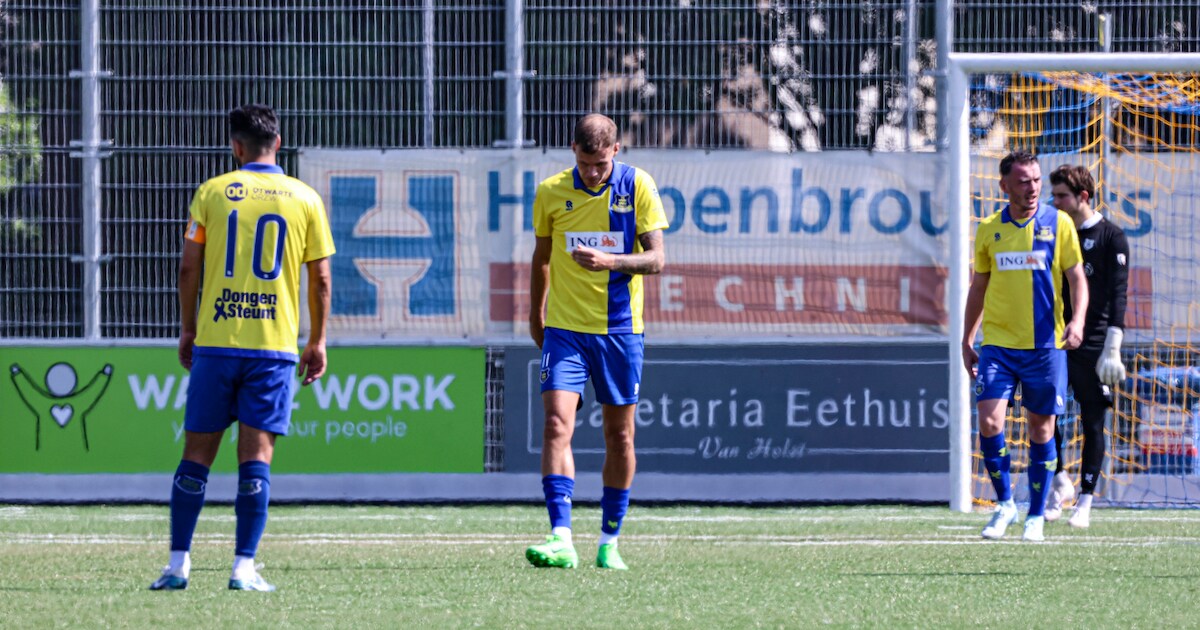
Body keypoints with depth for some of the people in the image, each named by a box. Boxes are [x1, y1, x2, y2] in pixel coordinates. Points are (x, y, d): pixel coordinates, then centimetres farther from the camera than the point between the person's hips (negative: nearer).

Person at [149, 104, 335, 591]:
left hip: (216, 341, 0)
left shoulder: (212, 192, 3)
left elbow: (188, 268, 3)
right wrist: (317, 342, 14)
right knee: (256, 455, -1)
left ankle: (178, 563, 6)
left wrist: (187, 329, 13)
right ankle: (244, 568, -6)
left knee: (197, 453, 6)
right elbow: (320, 279, 5)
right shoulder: (305, 199, 4)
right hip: (275, 346, 0)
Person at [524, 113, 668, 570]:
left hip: (620, 329, 0)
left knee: (619, 435, 6)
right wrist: (535, 315, 22)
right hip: (565, 328, 0)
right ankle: (561, 541, -22)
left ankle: (610, 543, 19)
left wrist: (609, 261, -22)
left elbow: (656, 258, -6)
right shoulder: (551, 193, 0)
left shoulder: (637, 186, -4)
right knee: (557, 425, -15)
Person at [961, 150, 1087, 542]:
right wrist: (967, 341, 15)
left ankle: (1036, 516, 14)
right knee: (989, 423, -11)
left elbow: (1077, 278, 1)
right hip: (998, 344, 1)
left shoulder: (1058, 224, 0)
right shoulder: (989, 229, 6)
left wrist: (1077, 321, -16)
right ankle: (1004, 504, 7)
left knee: (1041, 429, 3)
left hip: (1045, 345, -1)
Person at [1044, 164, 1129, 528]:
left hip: (1093, 345, -4)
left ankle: (1085, 501, 3)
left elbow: (1118, 294, -8)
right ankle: (1060, 483, 11)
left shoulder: (1111, 238, -3)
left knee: (1092, 423, -1)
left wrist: (1112, 348, -16)